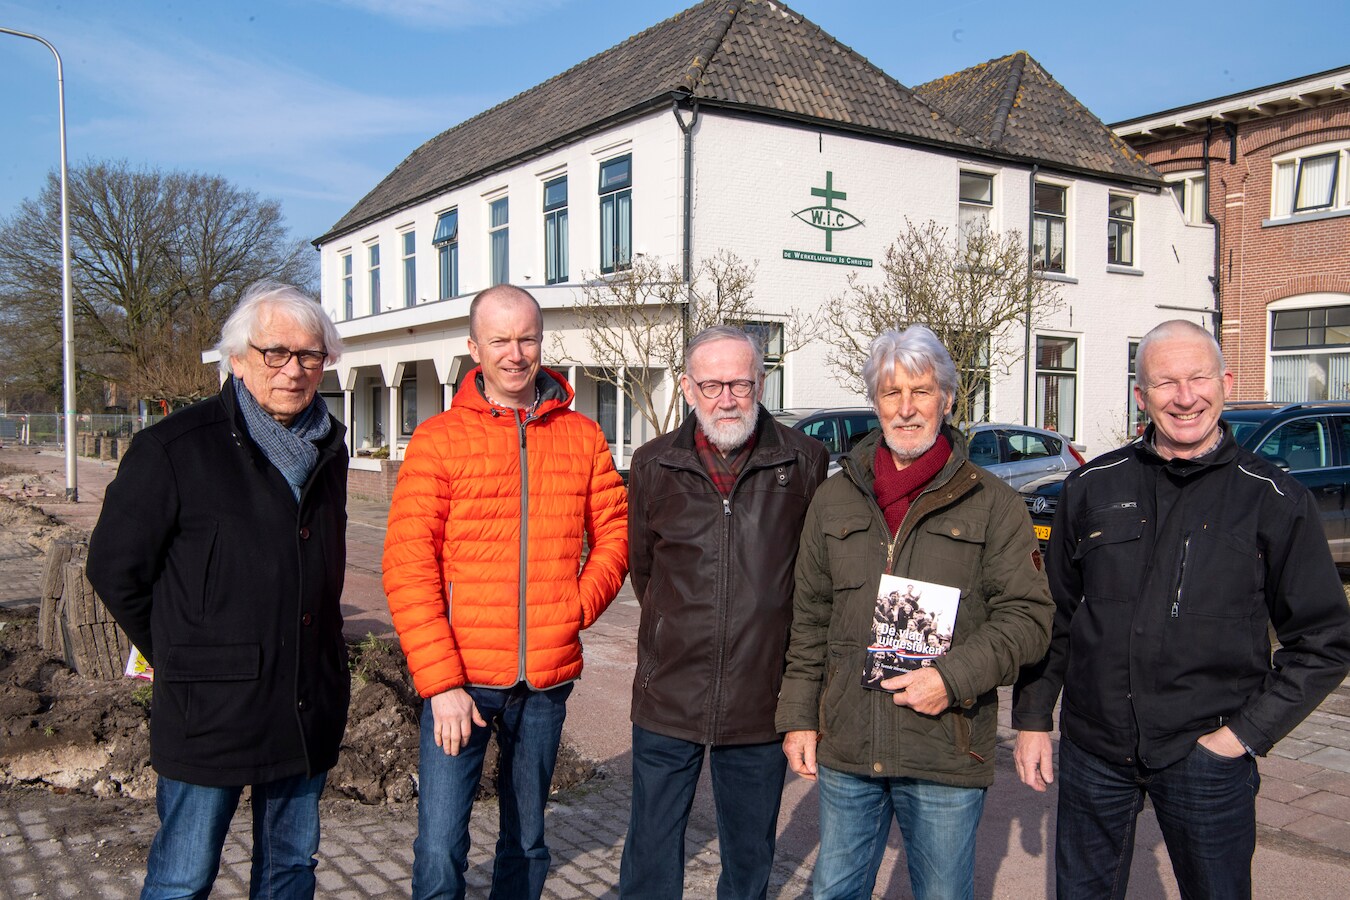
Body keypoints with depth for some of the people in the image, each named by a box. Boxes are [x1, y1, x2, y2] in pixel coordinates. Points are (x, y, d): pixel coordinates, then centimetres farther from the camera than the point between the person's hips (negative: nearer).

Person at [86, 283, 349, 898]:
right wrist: (175, 656, 2)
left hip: (309, 707, 5)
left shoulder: (328, 448, 9)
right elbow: (115, 567, -4)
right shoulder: (174, 449, -10)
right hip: (210, 708, -5)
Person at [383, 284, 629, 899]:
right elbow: (408, 567, -8)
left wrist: (578, 608, -7)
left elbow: (614, 532, 10)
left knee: (526, 842, 16)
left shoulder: (581, 436, 6)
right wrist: (440, 682, -14)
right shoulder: (438, 439, -3)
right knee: (439, 848, -3)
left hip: (548, 679, 3)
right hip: (461, 677, -3)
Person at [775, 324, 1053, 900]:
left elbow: (1027, 616, -5)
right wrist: (799, 716, 6)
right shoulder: (836, 498, 7)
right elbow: (809, 619, 10)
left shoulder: (992, 505, -2)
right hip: (844, 750, 3)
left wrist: (954, 678, -18)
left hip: (946, 762, -3)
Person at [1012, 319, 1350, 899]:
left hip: (1206, 755, -2)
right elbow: (1053, 615, 9)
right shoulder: (1092, 487, 2)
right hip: (1093, 749, 2)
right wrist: (1032, 718, 6)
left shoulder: (1275, 501, -4)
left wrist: (1248, 732, -8)